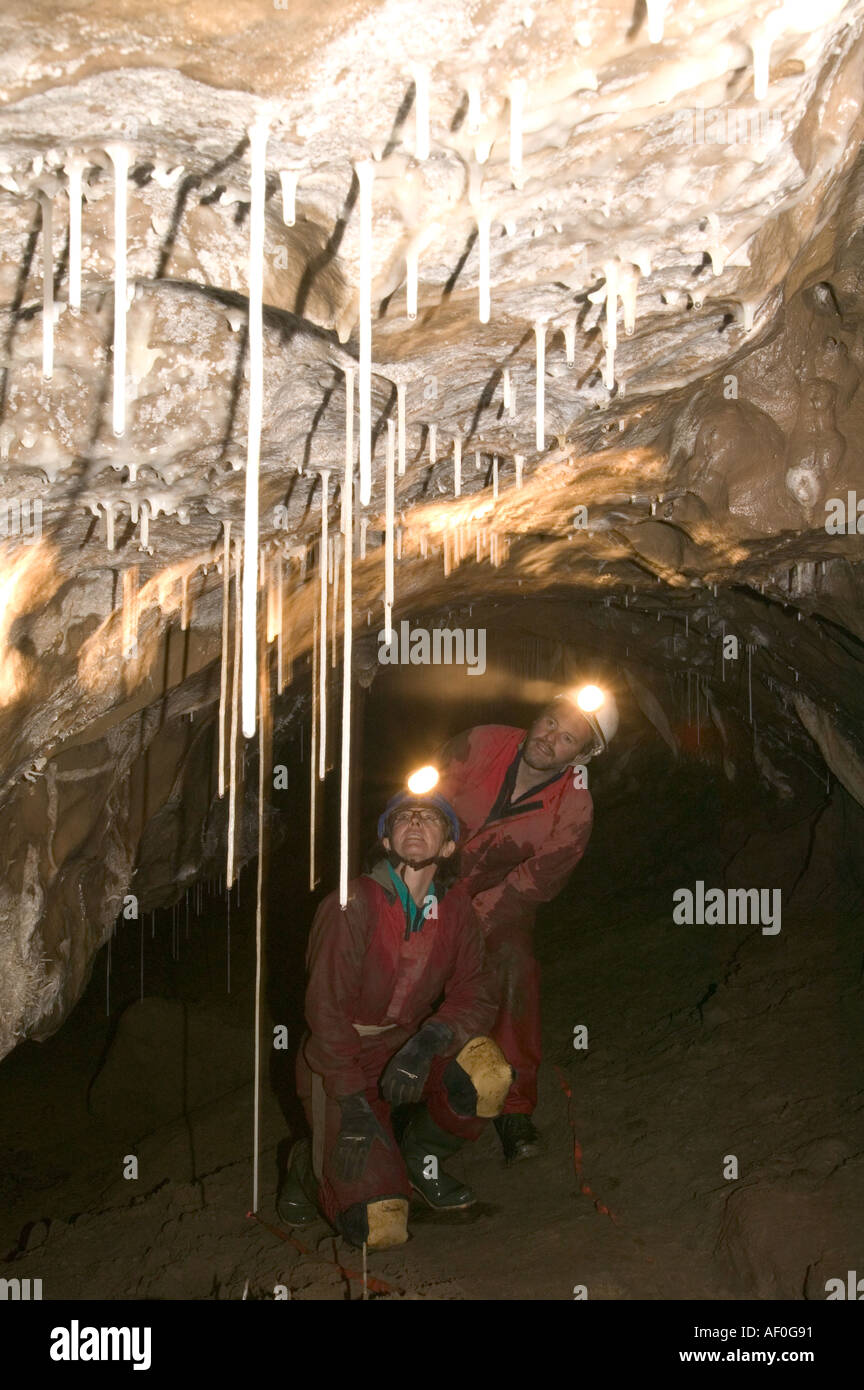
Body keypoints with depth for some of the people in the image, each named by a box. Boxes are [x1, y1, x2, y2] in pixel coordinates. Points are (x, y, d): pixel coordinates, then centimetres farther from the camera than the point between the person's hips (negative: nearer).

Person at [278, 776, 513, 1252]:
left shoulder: (455, 907, -1)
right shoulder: (353, 905, -17)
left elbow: (474, 997, -5)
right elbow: (326, 1007, -17)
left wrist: (429, 1038, -27)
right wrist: (353, 1106, -23)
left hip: (410, 1048, 5)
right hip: (342, 1066, -4)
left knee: (488, 1073, -29)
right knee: (380, 1228, -18)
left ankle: (421, 1157, 2)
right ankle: (310, 1166, 17)